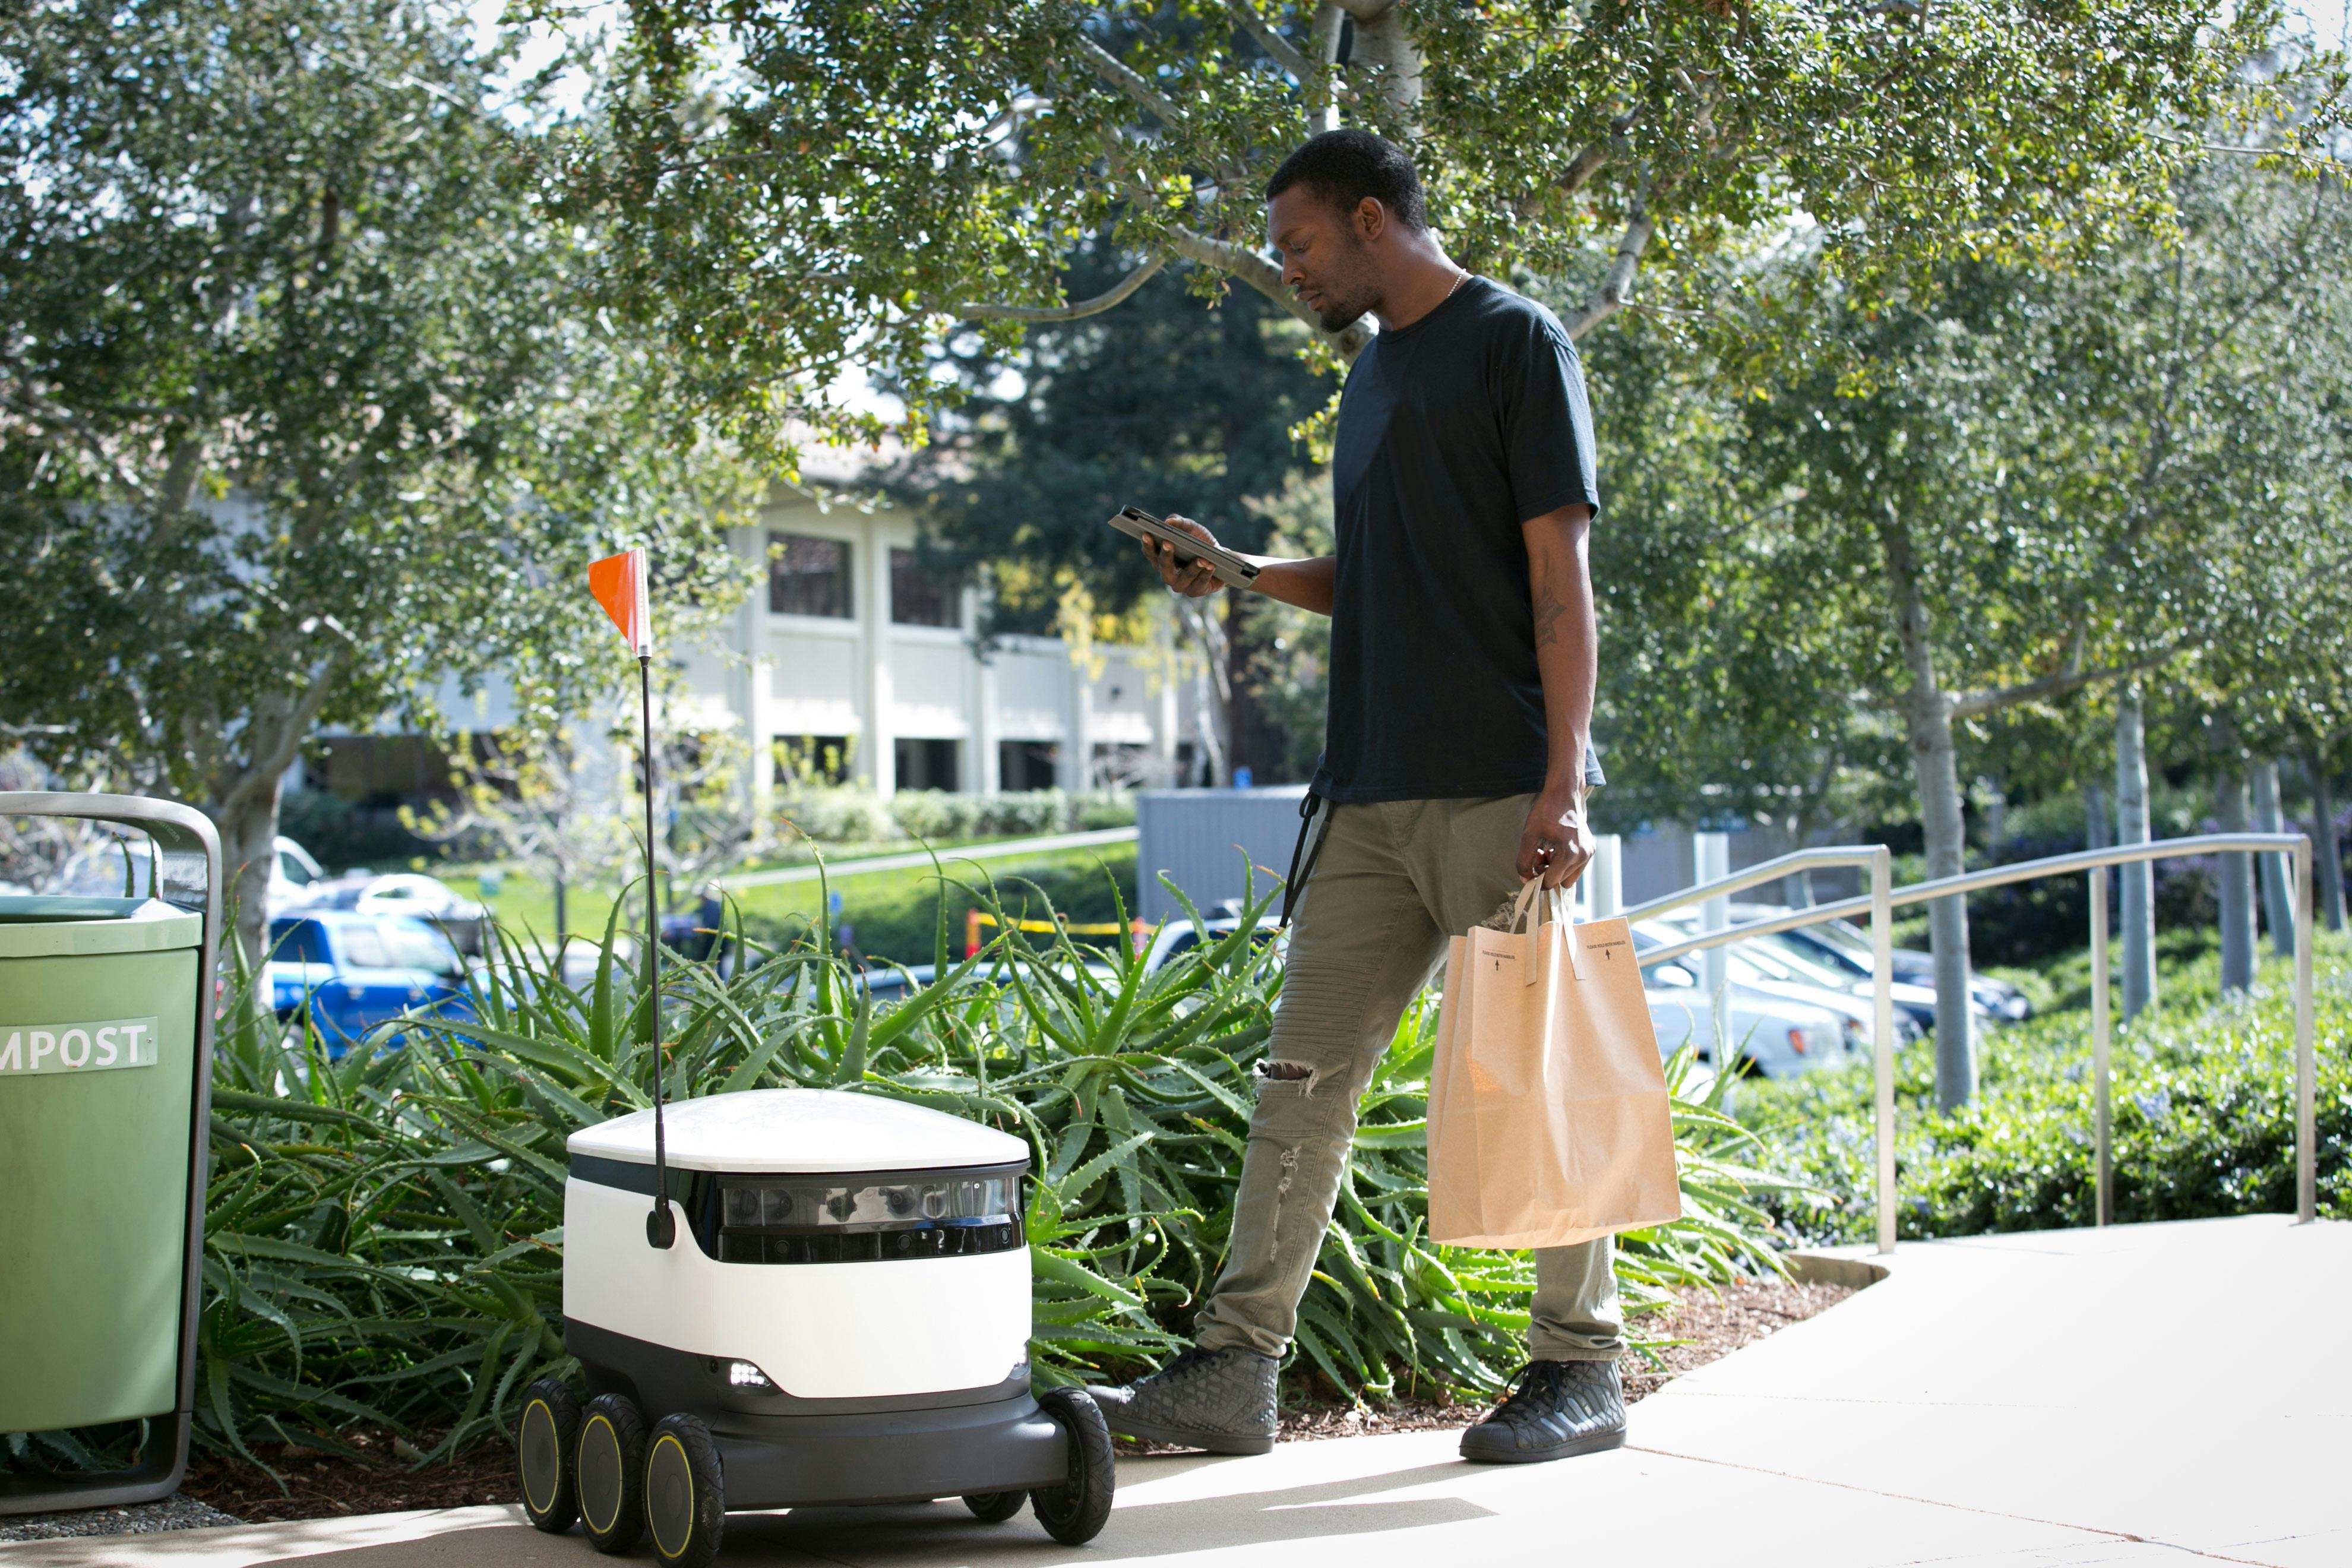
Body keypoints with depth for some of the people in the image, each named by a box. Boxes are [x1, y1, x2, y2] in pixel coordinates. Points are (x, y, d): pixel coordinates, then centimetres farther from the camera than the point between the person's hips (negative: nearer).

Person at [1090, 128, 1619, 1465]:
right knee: (1304, 1081, 3)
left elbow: (1560, 574, -10)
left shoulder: (1514, 342, -4)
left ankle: (1582, 1369, 12)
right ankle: (1234, 1373, 5)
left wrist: (1563, 783, -17)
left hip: (1502, 791, -8)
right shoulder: (1375, 370, 20)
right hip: (1374, 798, 8)